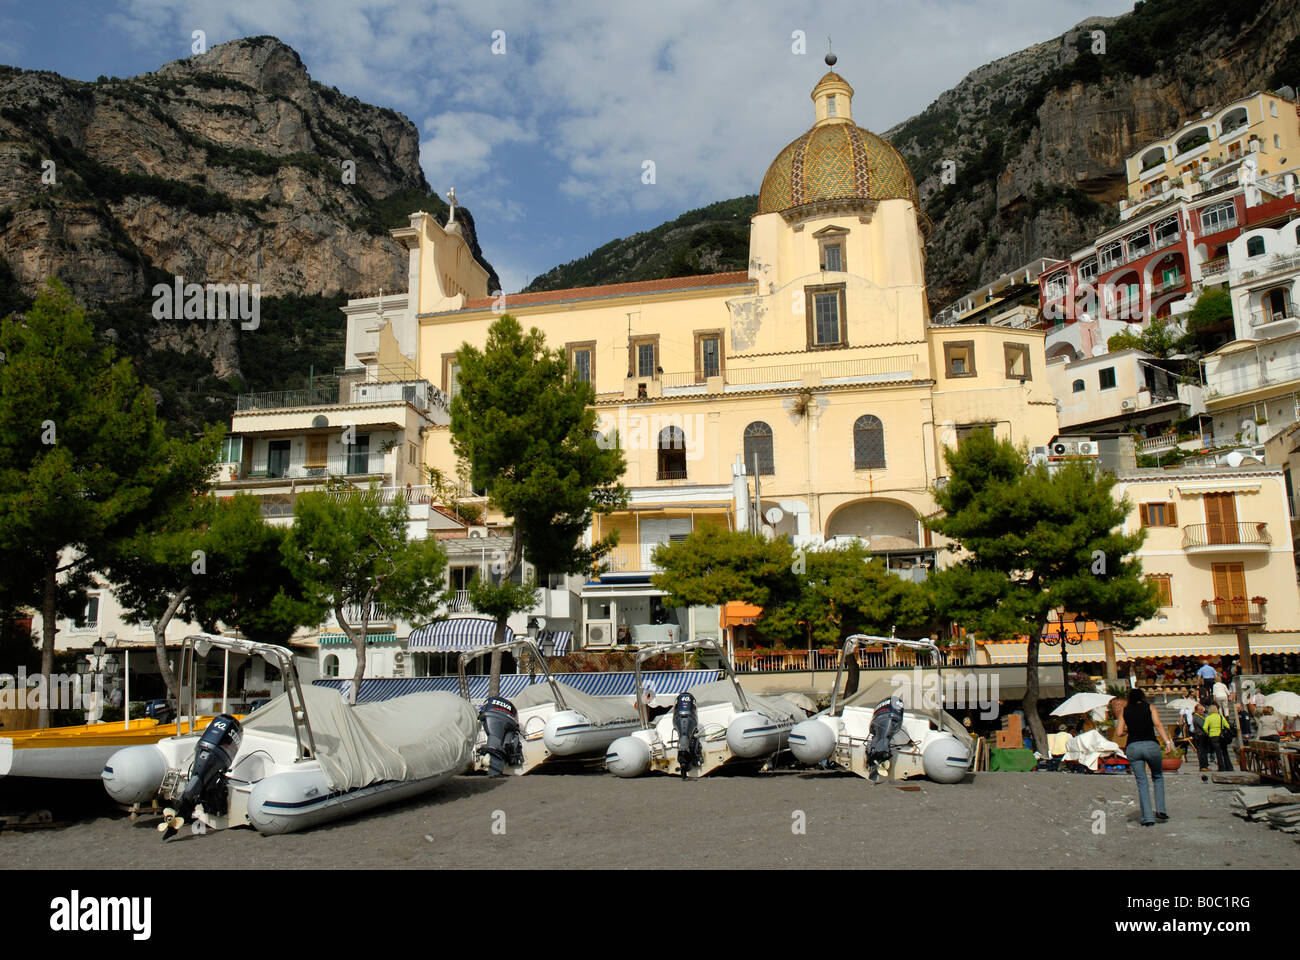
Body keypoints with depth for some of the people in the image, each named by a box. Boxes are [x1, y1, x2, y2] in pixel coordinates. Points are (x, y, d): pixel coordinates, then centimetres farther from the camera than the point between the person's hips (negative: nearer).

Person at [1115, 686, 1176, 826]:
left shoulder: (1125, 711, 15)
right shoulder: (1150, 707, 11)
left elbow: (1118, 733, 9)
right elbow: (1158, 724, -6)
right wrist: (1167, 742, -13)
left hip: (1133, 747, 1)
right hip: (1151, 745, -1)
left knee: (1141, 783, 7)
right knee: (1158, 777, 20)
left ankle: (1147, 817, 1)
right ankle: (1160, 810, 9)